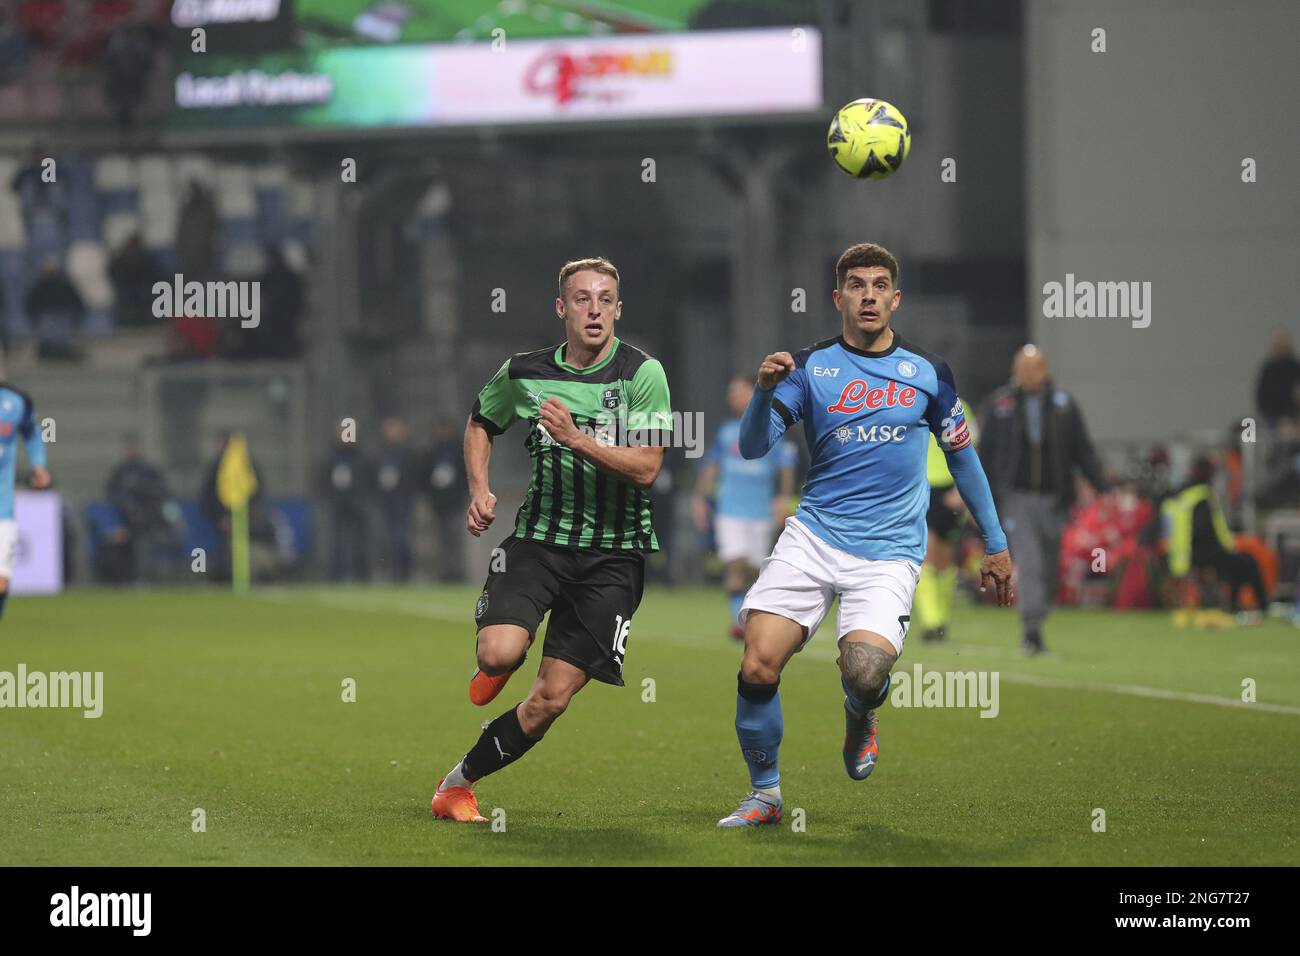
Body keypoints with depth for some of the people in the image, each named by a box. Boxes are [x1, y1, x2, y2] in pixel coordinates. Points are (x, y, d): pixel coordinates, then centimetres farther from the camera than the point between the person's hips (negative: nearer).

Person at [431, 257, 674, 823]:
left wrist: (577, 438, -23)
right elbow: (480, 422, 22)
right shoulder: (523, 373, 2)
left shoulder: (643, 374, -7)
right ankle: (493, 666, 14)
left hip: (613, 555, -1)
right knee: (500, 652, -25)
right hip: (538, 537, 1)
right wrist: (479, 490, 7)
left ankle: (460, 782, 13)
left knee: (551, 700, -6)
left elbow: (646, 468, -13)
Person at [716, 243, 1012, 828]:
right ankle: (764, 794, 7)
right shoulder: (811, 367, 4)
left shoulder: (927, 373, 6)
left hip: (888, 550, -1)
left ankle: (860, 716, 15)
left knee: (864, 674, -25)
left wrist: (995, 544, 20)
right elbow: (753, 447, -5)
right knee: (758, 665, -15)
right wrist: (764, 391, -24)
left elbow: (962, 455, 18)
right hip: (813, 535, 1)